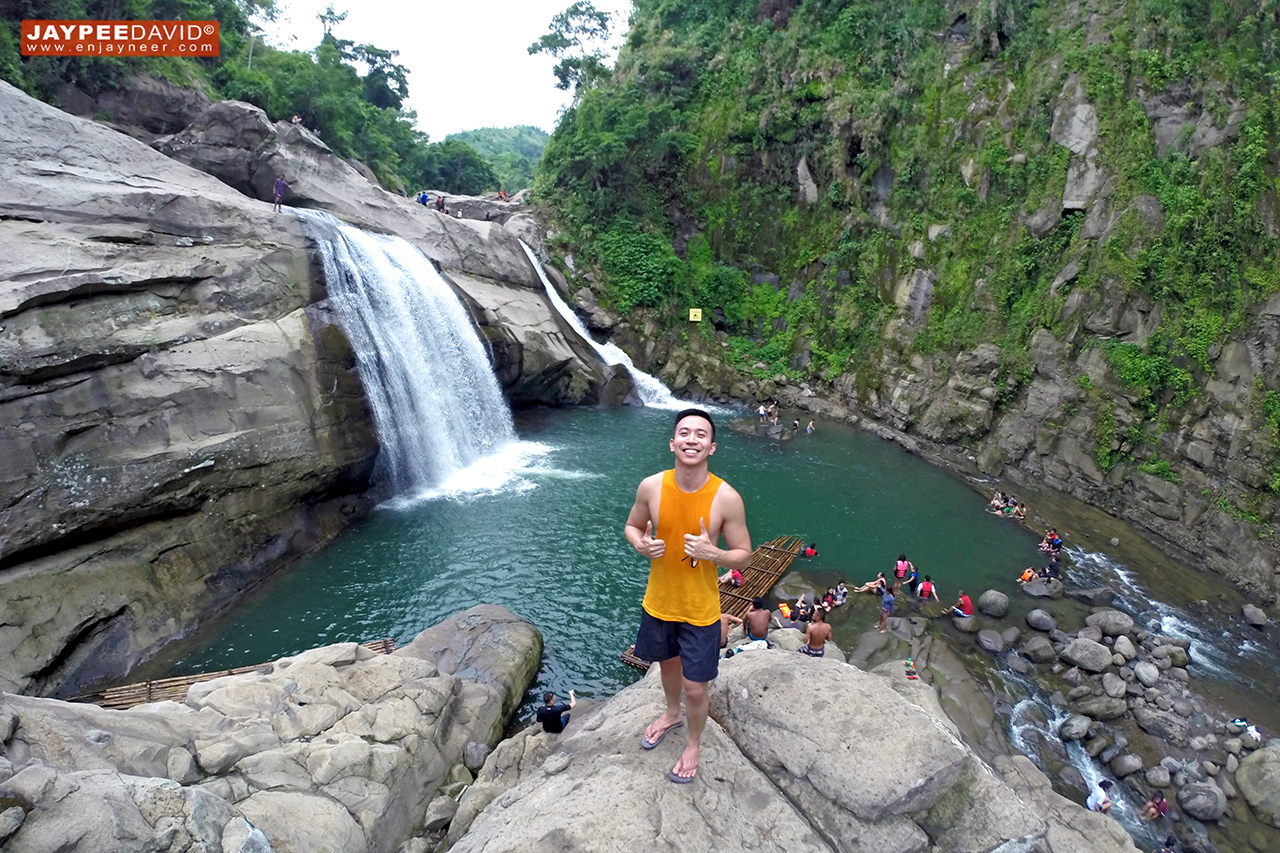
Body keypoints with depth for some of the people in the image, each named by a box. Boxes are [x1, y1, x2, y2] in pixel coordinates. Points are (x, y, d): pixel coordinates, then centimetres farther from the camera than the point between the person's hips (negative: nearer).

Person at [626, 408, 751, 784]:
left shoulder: (726, 498, -22)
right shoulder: (651, 487, -16)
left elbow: (744, 557, -11)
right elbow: (632, 527, 3)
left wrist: (711, 552, -30)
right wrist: (641, 545, -19)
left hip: (700, 611, -3)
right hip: (658, 602, 3)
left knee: (695, 689, 10)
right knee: (668, 663, 28)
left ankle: (693, 744, 42)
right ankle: (672, 714, 60)